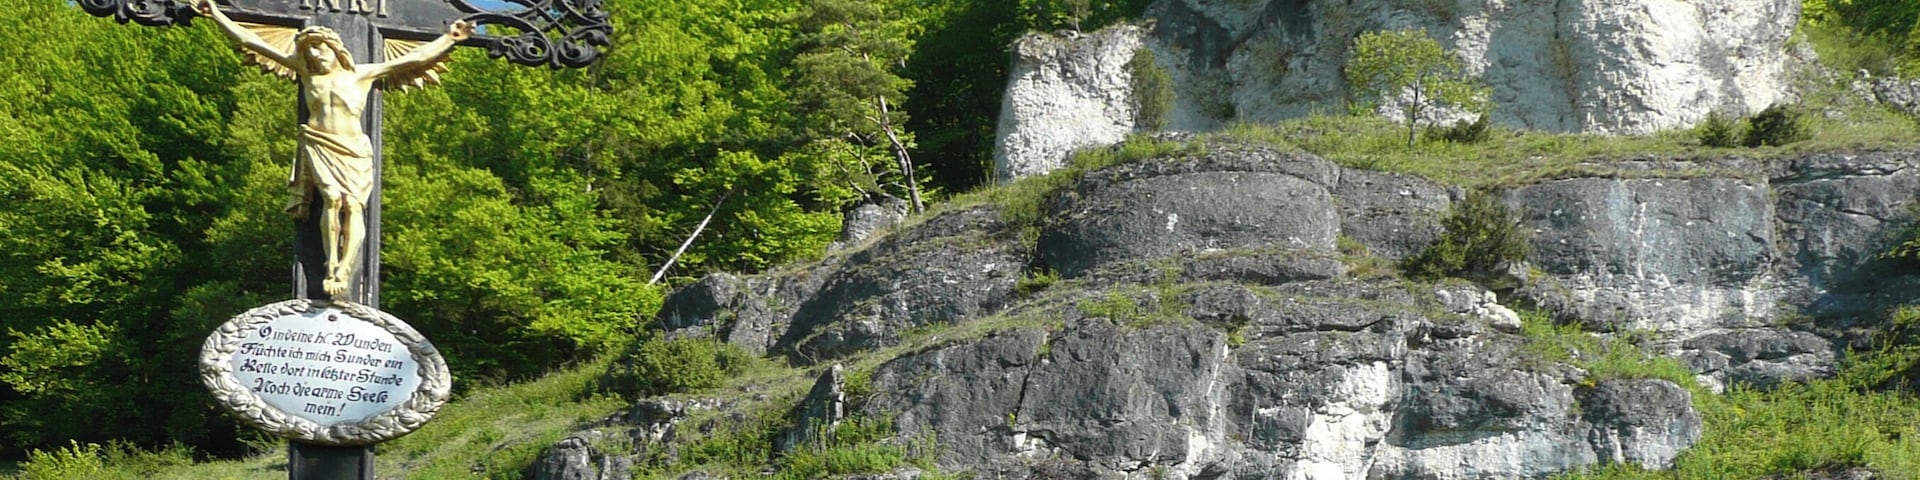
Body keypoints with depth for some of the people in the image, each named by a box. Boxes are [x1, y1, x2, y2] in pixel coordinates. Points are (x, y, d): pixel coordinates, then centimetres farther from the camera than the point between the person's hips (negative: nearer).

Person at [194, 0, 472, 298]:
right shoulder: (306, 71, 13)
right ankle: (331, 267, -22)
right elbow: (254, 43, 14)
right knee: (332, 197, -25)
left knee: (353, 203, -21)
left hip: (353, 150, 0)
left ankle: (343, 274, -29)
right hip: (319, 146, 0)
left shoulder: (360, 74, 10)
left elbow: (415, 59, 11)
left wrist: (449, 38, 7)